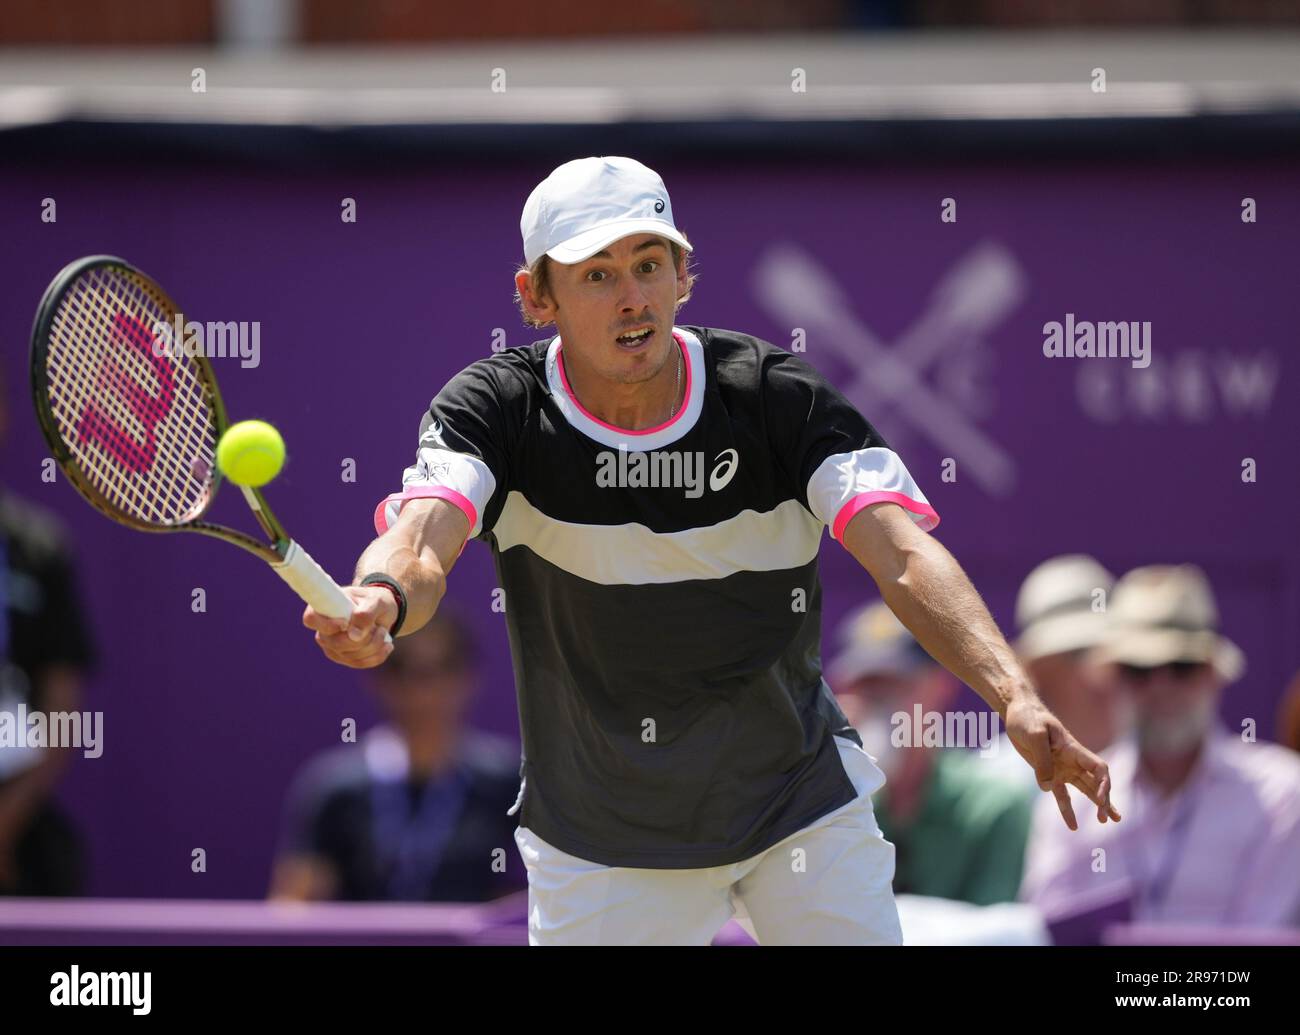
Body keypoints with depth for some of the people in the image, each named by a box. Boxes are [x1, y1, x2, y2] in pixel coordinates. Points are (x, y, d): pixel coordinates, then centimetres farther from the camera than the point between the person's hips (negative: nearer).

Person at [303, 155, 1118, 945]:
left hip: (801, 807, 0)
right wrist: (379, 601, -59)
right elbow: (422, 542, -33)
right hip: (599, 849, 0)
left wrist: (1015, 698, -45)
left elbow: (905, 558, -27)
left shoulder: (779, 398, -15)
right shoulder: (494, 409, -14)